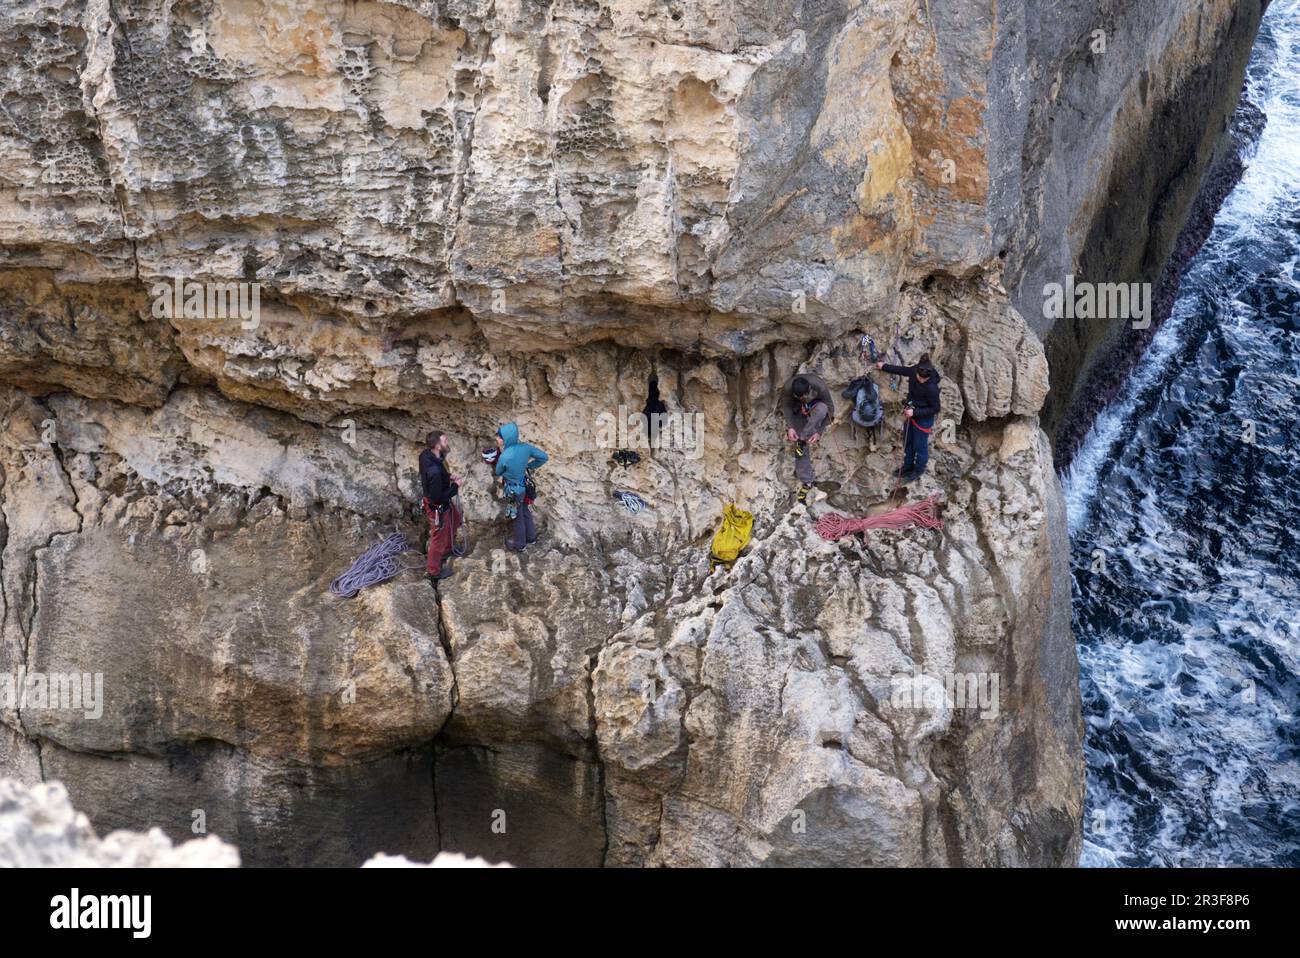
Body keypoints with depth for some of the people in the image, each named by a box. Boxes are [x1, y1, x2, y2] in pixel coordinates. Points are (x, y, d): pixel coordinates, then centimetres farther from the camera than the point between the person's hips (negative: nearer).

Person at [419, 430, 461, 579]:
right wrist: (455, 487, -20)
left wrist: (448, 477, -3)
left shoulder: (426, 454, -14)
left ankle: (447, 549, 58)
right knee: (439, 538, 15)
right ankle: (434, 570, 37)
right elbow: (439, 497, -32)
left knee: (455, 518, 34)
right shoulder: (434, 471, -42)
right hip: (438, 507, -9)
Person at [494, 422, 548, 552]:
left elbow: (498, 472, -12)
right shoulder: (525, 447, -18)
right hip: (524, 486, 6)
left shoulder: (504, 457, -33)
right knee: (525, 512, 28)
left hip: (514, 490, -6)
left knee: (517, 517, 17)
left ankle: (519, 544, 38)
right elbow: (544, 457, -9)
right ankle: (531, 537, 47)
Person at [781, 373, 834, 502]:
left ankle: (803, 440, -23)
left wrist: (819, 433, -27)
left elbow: (830, 408, -22)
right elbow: (787, 406, -11)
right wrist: (790, 427, -23)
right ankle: (806, 481, -3)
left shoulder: (820, 388, -34)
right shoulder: (789, 387, -29)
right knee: (800, 447, -11)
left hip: (817, 407, -1)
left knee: (821, 409, -39)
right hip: (799, 411, 1)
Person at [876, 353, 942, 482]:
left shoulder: (931, 388, -36)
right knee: (908, 443, 25)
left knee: (920, 447, 15)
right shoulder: (914, 371, -19)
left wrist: (915, 412, -25)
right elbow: (902, 370, 6)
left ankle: (918, 472, 38)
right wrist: (884, 367, 18)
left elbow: (935, 409, -22)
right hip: (911, 413, 7)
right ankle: (907, 468, 47)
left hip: (924, 419, -7)